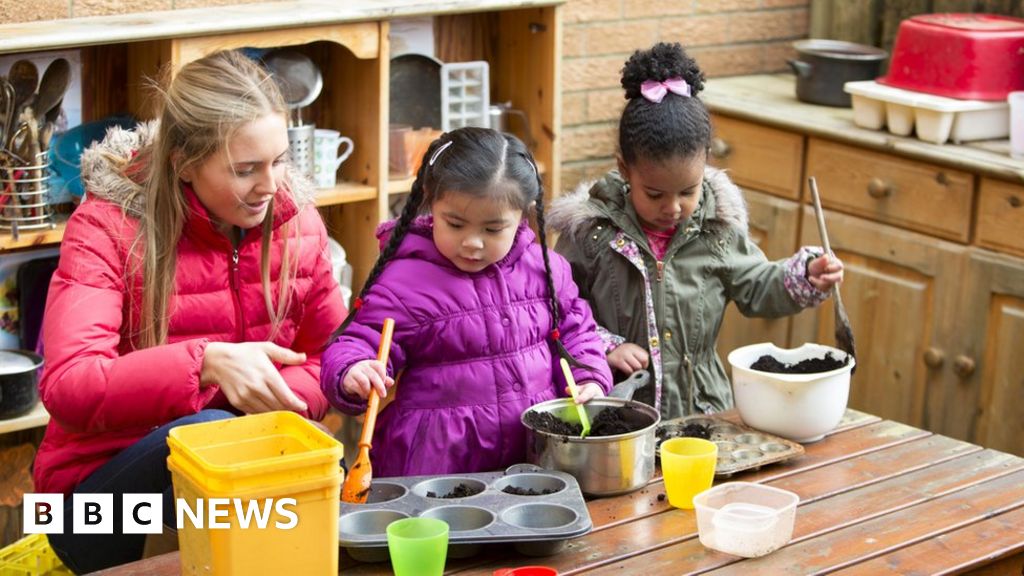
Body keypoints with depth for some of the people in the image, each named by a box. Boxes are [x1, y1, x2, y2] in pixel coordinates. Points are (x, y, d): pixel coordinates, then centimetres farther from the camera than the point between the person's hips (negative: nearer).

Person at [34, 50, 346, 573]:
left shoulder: (296, 219, -1)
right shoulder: (108, 226, -14)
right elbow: (66, 387, -25)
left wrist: (278, 401, -19)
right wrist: (207, 363, -39)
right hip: (101, 480, -3)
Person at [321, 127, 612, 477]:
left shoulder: (544, 268, 8)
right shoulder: (404, 281, -6)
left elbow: (574, 330, 21)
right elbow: (360, 343, -7)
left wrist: (591, 380, 5)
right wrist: (353, 375, -29)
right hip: (435, 465, -7)